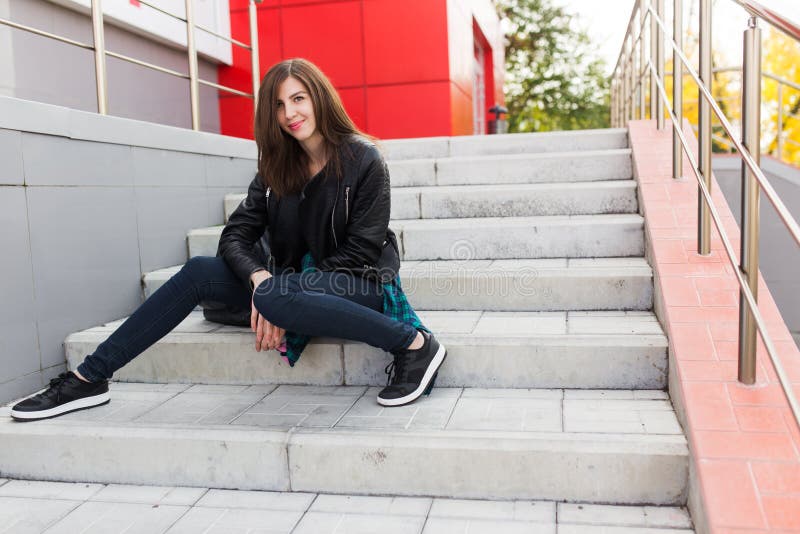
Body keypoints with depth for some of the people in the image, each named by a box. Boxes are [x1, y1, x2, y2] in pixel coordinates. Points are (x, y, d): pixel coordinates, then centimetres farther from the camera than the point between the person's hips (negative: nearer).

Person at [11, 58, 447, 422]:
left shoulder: (363, 160, -11)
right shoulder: (277, 168, 5)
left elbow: (359, 252, -15)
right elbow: (236, 235, -2)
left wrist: (273, 294, -18)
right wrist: (259, 278, -25)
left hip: (361, 285, -6)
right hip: (298, 283, 6)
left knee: (278, 297, -36)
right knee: (199, 272, -9)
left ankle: (414, 344, -24)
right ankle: (89, 378, -5)